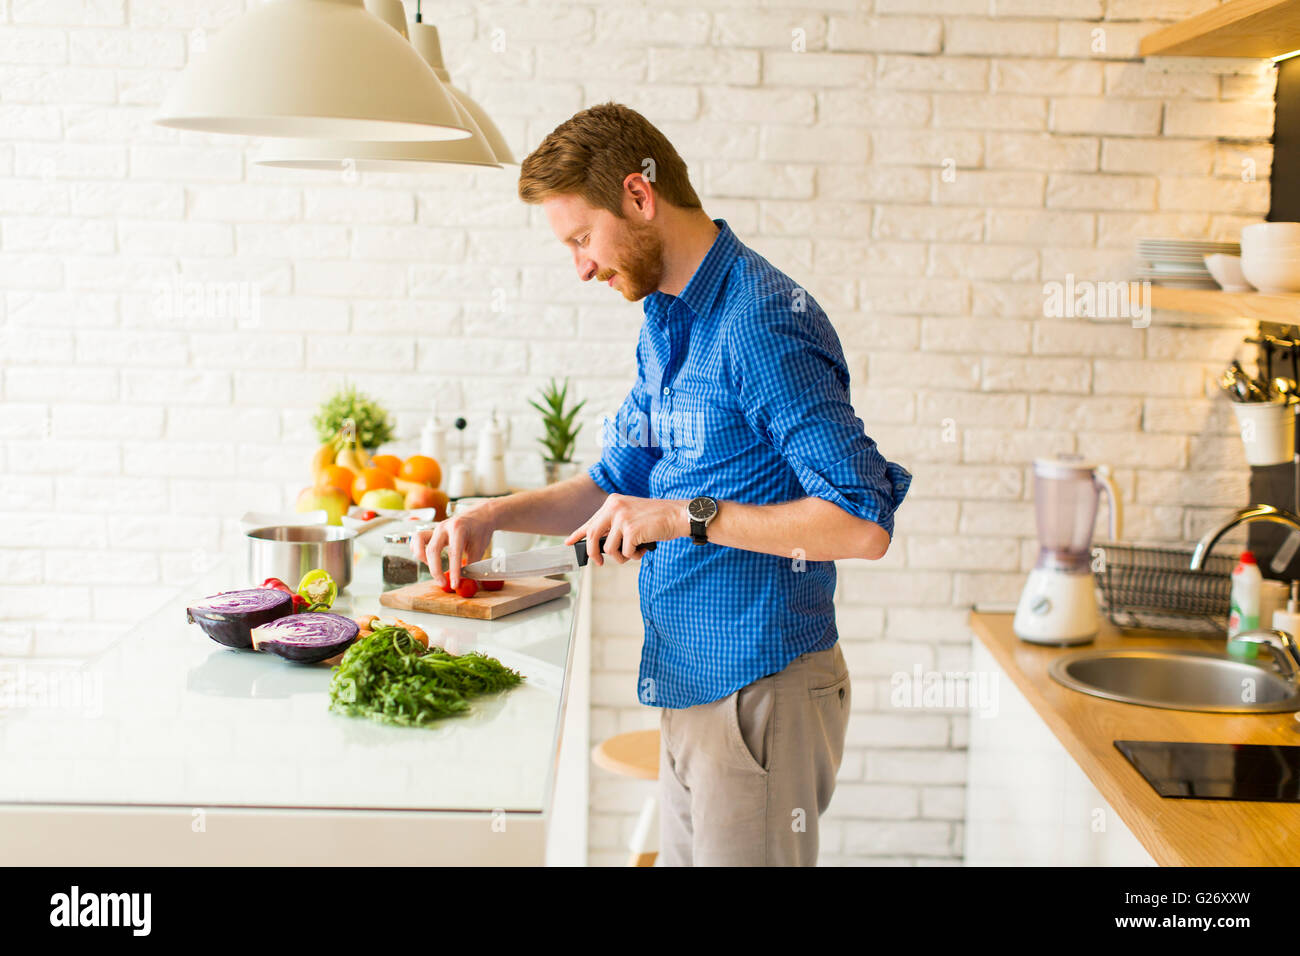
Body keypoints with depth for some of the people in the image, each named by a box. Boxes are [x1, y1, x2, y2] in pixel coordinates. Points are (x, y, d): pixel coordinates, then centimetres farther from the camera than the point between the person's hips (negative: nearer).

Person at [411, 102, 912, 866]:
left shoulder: (764, 321, -18)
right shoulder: (666, 324, 12)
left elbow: (863, 523, -23)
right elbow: (617, 481, 23)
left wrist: (687, 516, -20)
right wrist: (493, 515, 8)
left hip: (761, 692, -9)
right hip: (692, 688, 9)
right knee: (683, 853, 18)